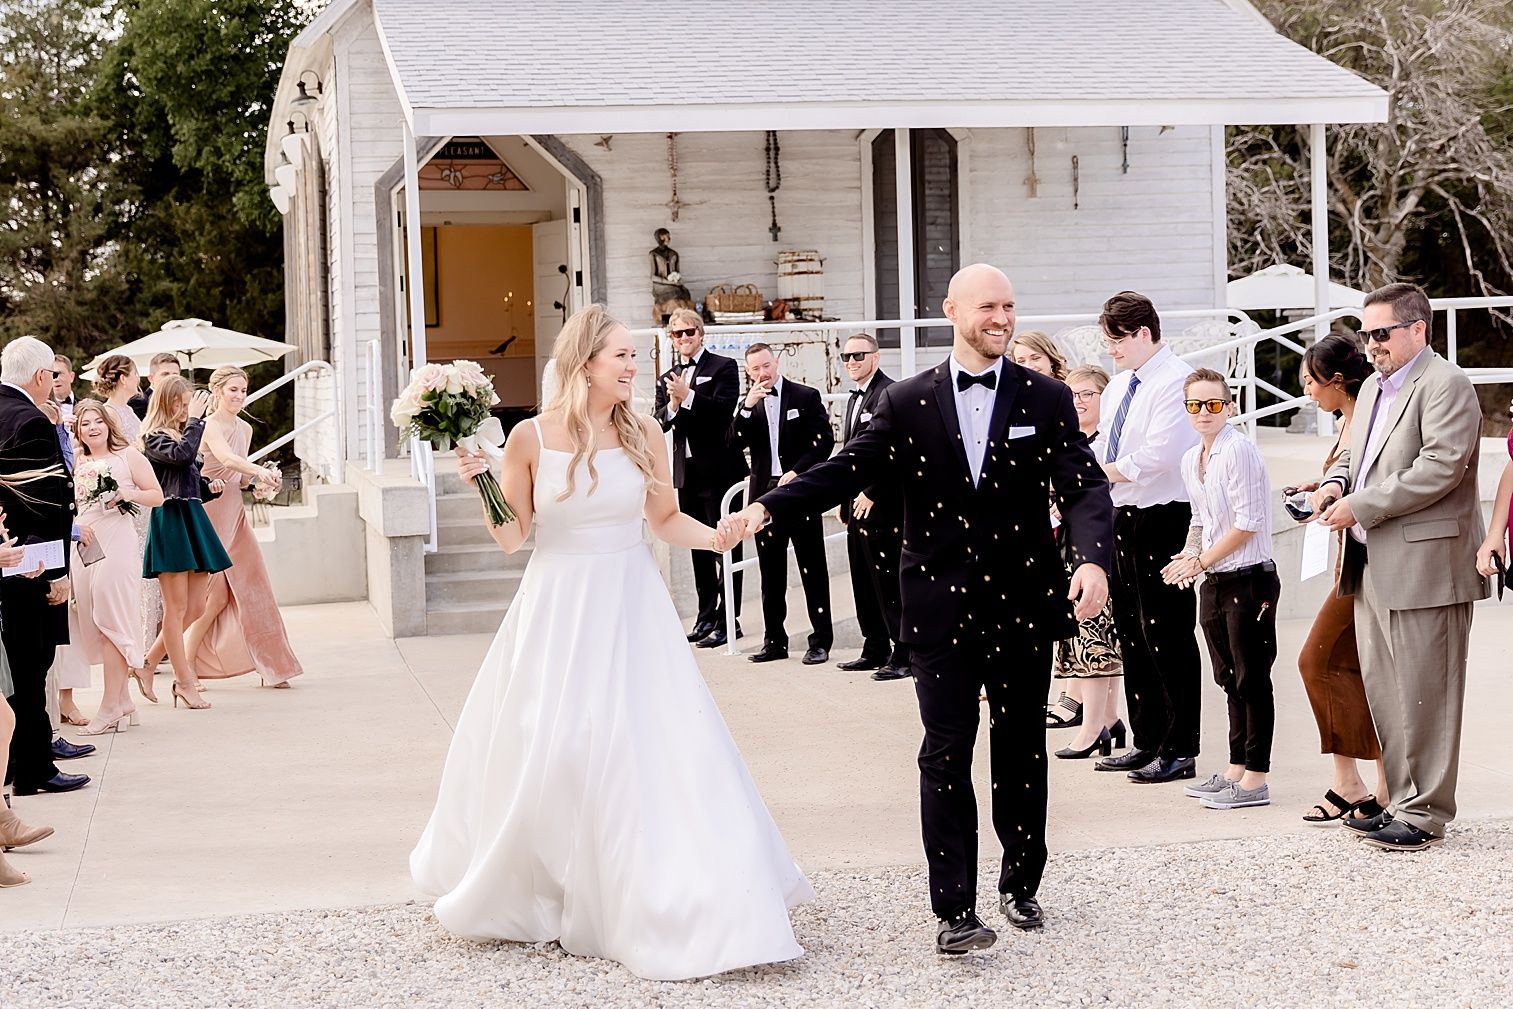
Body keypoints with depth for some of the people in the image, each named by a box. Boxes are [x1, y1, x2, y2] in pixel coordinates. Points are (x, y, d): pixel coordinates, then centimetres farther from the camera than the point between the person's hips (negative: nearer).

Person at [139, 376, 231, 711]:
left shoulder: (183, 434, 17)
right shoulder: (154, 437, -6)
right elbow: (183, 454, -27)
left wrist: (210, 487, 4)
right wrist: (194, 418, -16)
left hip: (193, 520, 8)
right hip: (170, 521, -8)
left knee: (195, 607, 7)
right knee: (177, 607, -2)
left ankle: (149, 662, 20)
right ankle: (184, 680, 4)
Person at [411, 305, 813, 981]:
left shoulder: (643, 435, -1)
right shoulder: (532, 438, -6)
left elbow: (665, 520, 9)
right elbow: (510, 539, -1)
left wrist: (718, 537, -8)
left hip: (631, 611, 1)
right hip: (557, 612, -1)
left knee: (650, 753, -2)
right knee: (544, 757, 2)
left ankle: (678, 908, 10)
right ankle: (522, 895, 25)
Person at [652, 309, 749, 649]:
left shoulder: (723, 367, -3)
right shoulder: (667, 379, 14)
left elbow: (724, 409, -17)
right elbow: (658, 423, 4)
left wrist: (688, 396, -27)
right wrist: (672, 405, -16)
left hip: (720, 470, -6)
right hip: (687, 473, 6)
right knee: (699, 548, 13)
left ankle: (727, 621, 1)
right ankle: (706, 617, 21)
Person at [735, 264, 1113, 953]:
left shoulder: (1046, 399, 1)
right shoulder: (908, 403, 1)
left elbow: (1085, 488, -6)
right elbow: (849, 470, -5)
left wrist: (1092, 560, -25)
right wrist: (769, 506, -21)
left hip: (1025, 605, 1)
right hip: (942, 607, -1)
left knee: (1022, 751, 13)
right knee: (946, 756, -2)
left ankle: (1021, 885, 31)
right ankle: (955, 910, 1)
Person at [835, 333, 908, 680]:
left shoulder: (889, 393, -12)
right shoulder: (854, 399, 19)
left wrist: (872, 493, -18)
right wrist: (845, 499, 17)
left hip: (883, 505, -10)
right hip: (859, 505, 10)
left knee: (889, 582, -6)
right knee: (864, 583, 13)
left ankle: (903, 655, -1)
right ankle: (875, 650, 21)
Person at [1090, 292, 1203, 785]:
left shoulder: (1175, 381, -12)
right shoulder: (1117, 387, 16)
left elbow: (1155, 457, -21)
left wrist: (1098, 471, -13)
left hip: (1164, 518, -9)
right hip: (1123, 519, 9)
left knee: (1167, 635, -5)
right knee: (1132, 632, 13)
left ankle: (1180, 750, 1)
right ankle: (1146, 742, 22)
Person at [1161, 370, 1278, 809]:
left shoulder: (1239, 450, -14)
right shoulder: (1190, 460, 12)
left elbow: (1248, 523, -18)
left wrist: (1200, 561, -13)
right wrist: (1189, 555, 4)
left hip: (1248, 579, -9)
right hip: (1215, 583, 9)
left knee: (1252, 679, -3)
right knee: (1230, 679, 15)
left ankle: (1255, 779, 2)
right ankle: (1236, 770, 23)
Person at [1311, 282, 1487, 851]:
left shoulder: (1444, 384, -10)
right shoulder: (1374, 387, 20)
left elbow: (1441, 467, -20)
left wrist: (1360, 506, -18)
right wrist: (1336, 482, 6)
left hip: (1424, 566, -9)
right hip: (1373, 568, 9)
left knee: (1423, 693, -4)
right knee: (1383, 692, 12)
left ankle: (1425, 815, 2)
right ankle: (1402, 802, 21)